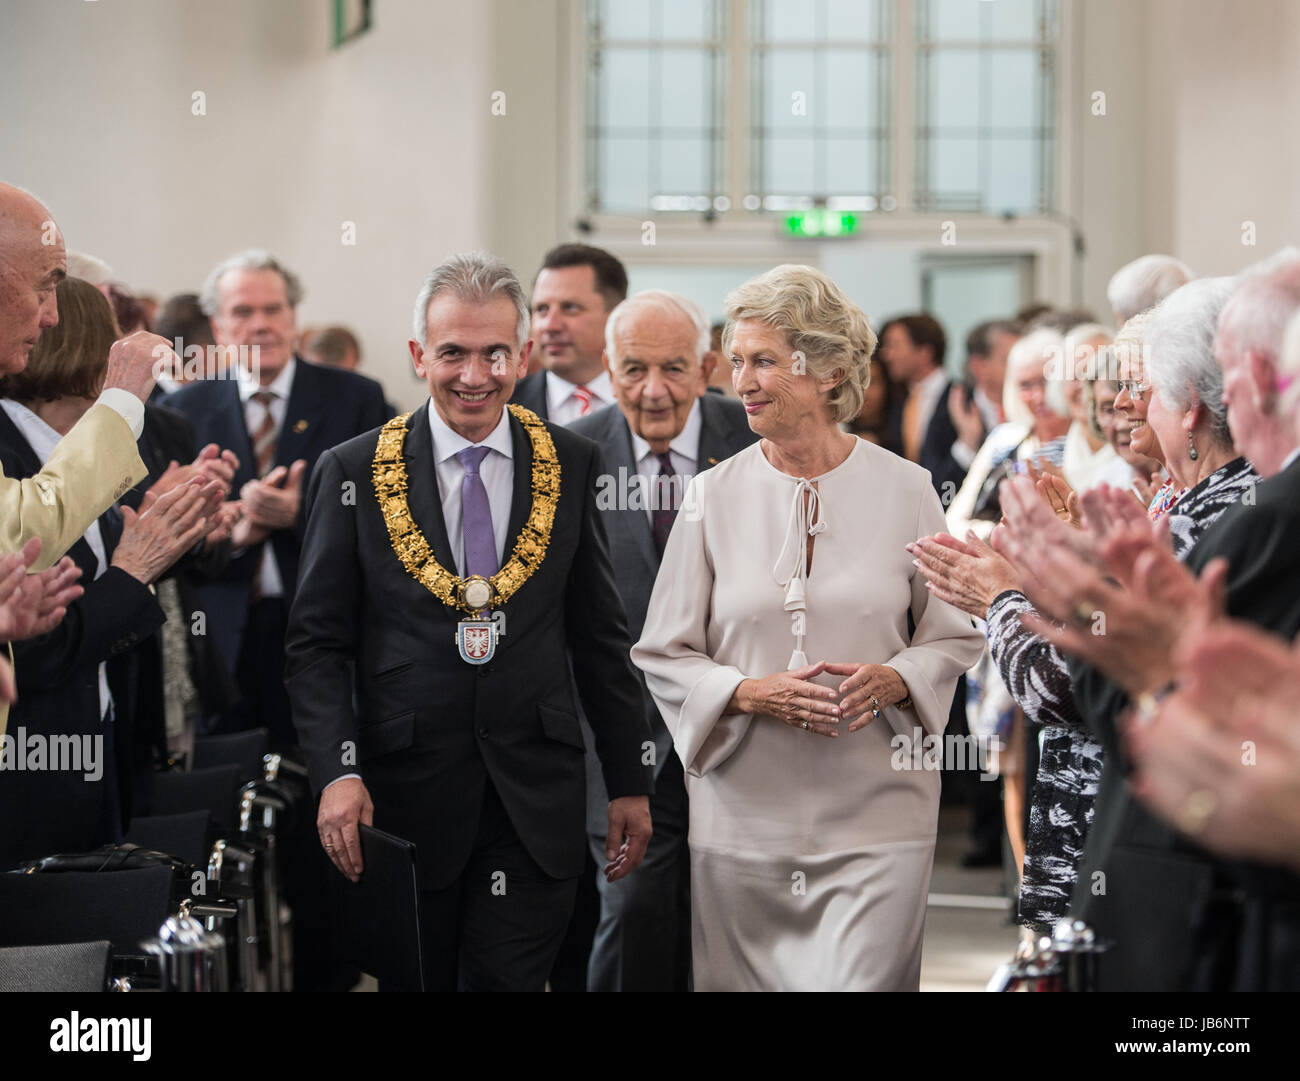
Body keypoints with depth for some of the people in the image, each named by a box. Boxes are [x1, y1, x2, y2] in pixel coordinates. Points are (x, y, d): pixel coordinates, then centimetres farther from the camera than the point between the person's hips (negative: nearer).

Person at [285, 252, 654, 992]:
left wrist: (631, 782, 9)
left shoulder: (572, 466, 5)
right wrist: (336, 772, -12)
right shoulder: (354, 473, 0)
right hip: (404, 795, -1)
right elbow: (317, 644, 1)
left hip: (535, 803, 1)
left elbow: (601, 638, 10)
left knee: (511, 979, -2)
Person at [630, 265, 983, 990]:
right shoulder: (715, 496, 3)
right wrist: (749, 692, -12)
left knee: (860, 980, -10)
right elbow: (662, 656, 5)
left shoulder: (904, 489, 2)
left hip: (877, 820, -1)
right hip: (744, 816, 2)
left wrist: (895, 679, -12)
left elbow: (957, 637, 8)